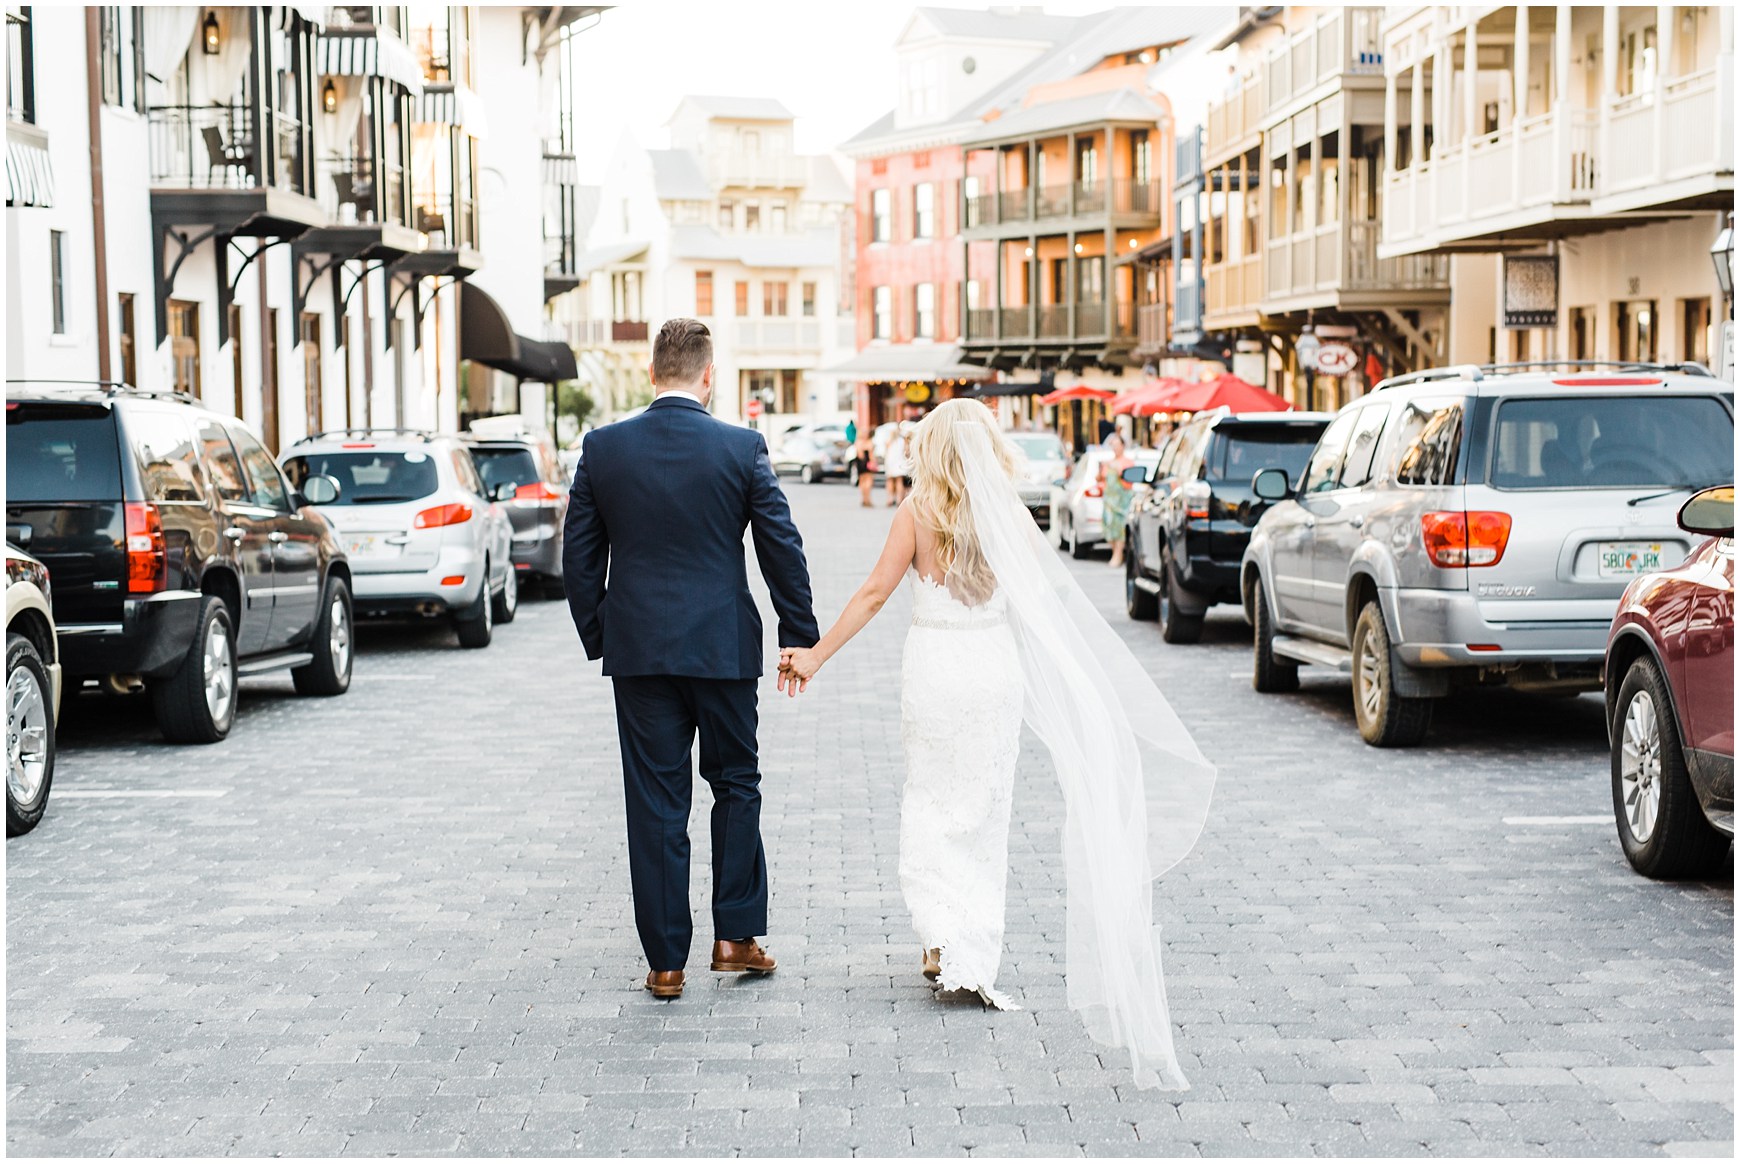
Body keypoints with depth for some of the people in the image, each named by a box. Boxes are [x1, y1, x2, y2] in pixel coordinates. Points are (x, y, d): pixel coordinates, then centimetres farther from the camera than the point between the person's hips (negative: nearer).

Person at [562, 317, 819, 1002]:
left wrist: (598, 639, 14)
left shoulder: (603, 448, -2)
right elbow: (783, 551, -2)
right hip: (724, 648, -1)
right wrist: (799, 637, 8)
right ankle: (736, 934, 15)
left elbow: (579, 557, 3)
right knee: (736, 785, 16)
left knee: (656, 804, 5)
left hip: (638, 649, 1)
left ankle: (666, 961, 8)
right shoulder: (742, 449, -6)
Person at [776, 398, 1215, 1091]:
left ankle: (942, 936, -5)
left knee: (930, 801, 10)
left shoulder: (918, 513, -6)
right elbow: (1043, 602, 3)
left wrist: (815, 655, -3)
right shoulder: (1011, 518, 0)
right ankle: (979, 949, 10)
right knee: (985, 807, 11)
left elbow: (876, 591, -9)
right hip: (997, 666, 2)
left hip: (934, 664, -2)